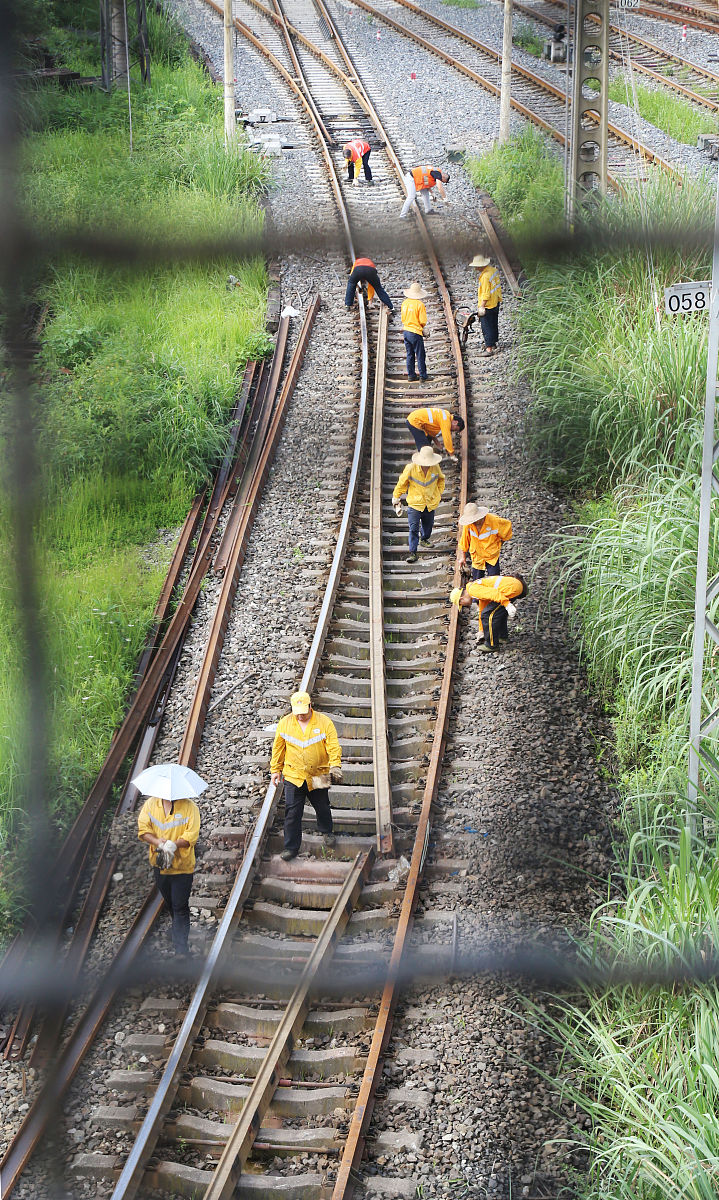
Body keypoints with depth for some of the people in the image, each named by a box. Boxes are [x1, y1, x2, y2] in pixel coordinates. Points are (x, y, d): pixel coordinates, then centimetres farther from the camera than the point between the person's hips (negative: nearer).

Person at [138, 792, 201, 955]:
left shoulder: (190, 806, -8)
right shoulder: (150, 803, 2)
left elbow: (191, 835, -15)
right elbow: (143, 828, -5)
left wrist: (173, 844, -31)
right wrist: (157, 842, -23)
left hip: (182, 865, -4)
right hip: (159, 863, 4)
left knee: (180, 908, -4)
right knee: (170, 904, 19)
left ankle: (181, 949, -1)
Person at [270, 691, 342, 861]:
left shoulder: (324, 722, -9)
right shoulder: (285, 723, -3)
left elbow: (334, 747, -11)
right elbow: (278, 749, 8)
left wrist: (335, 767, -24)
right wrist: (275, 769, 11)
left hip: (318, 776, -1)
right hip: (293, 776, 1)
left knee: (322, 808, 14)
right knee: (292, 812, -2)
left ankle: (326, 832, 43)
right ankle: (291, 847, 7)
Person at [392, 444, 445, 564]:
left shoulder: (435, 468, -9)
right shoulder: (410, 468, -18)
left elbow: (441, 479, 15)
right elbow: (402, 484, -4)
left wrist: (439, 493, 12)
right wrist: (396, 498, 4)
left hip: (431, 503, 4)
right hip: (415, 503, -4)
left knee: (428, 524, 21)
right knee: (413, 528, -8)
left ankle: (425, 539, 51)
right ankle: (412, 552, -3)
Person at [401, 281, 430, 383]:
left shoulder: (405, 303, 4)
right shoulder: (420, 304, -16)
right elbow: (423, 321, -14)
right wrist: (421, 327, 6)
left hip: (406, 331, 6)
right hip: (416, 333, -6)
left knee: (409, 355, 14)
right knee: (420, 356, 4)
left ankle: (411, 375, 18)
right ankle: (423, 376, 9)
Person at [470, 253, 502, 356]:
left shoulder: (485, 276, -25)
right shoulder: (493, 270, 3)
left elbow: (486, 294, -24)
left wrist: (482, 306, -18)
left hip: (487, 305, -10)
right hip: (496, 303, 10)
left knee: (487, 327, -2)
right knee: (493, 325, 18)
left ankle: (489, 348, 0)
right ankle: (493, 345, 29)